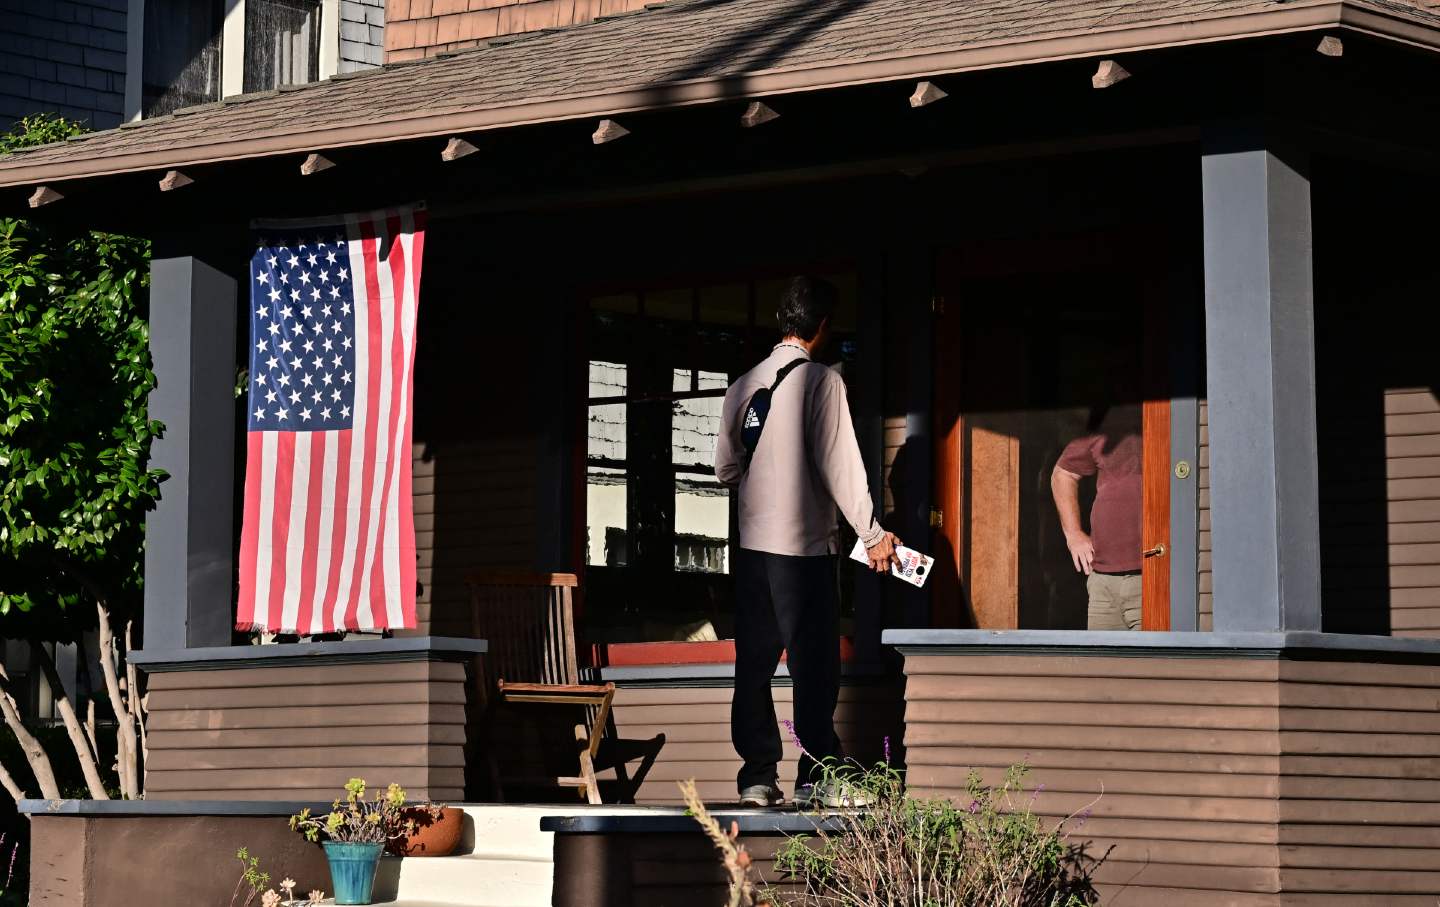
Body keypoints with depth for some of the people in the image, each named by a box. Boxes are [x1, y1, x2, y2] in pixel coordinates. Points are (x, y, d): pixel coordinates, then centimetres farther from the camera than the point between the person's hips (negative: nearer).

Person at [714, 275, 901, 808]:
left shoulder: (744, 385, 9)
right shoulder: (821, 381, -9)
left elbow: (725, 468, 13)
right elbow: (838, 465, -12)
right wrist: (872, 535, -6)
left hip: (752, 542, 6)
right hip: (805, 543, -6)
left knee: (755, 662, 8)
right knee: (813, 664, -1)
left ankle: (757, 775, 8)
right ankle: (815, 778, -1)